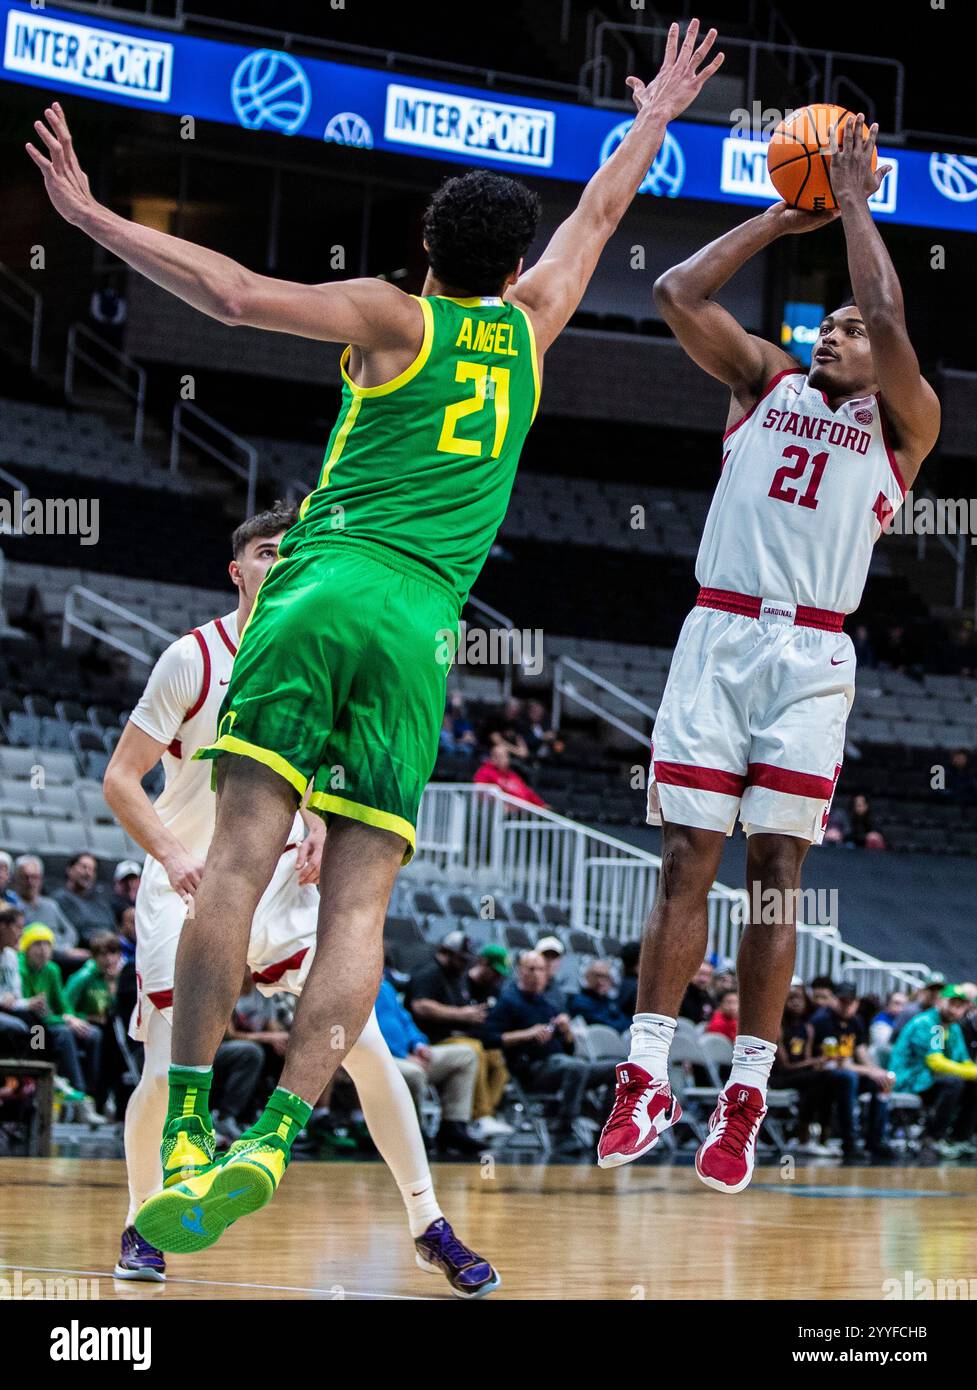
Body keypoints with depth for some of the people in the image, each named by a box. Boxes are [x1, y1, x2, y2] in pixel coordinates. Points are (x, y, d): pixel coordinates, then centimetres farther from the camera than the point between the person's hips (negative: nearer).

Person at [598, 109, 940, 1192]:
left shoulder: (901, 421, 10)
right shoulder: (765, 381, 18)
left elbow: (888, 318, -8)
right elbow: (679, 291, 8)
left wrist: (853, 202, 2)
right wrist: (784, 215, 11)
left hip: (811, 655, -2)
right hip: (717, 637, 2)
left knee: (776, 870, -3)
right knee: (686, 859, -3)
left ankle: (746, 1099, 0)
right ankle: (645, 1083, -3)